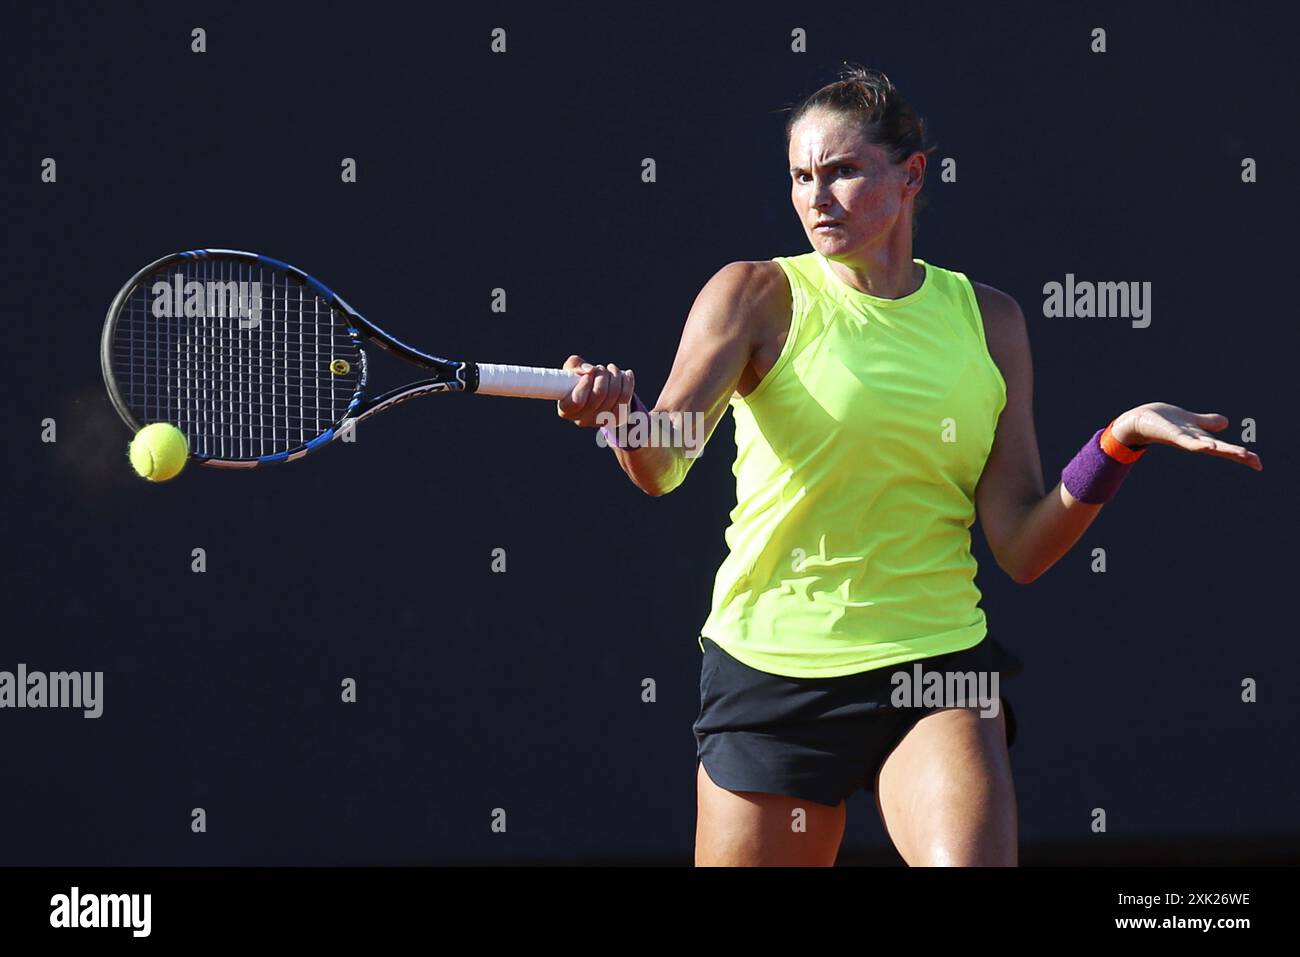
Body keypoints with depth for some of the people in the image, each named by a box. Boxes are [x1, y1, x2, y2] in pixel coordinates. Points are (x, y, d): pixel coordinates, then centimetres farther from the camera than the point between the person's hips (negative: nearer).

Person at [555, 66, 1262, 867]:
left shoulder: (988, 319, 7)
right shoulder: (757, 296, 0)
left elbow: (1022, 550, 3)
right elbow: (661, 469, -15)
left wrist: (1119, 441, -11)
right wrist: (621, 413, -37)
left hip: (936, 673, 0)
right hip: (770, 671, 0)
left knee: (969, 856, -25)